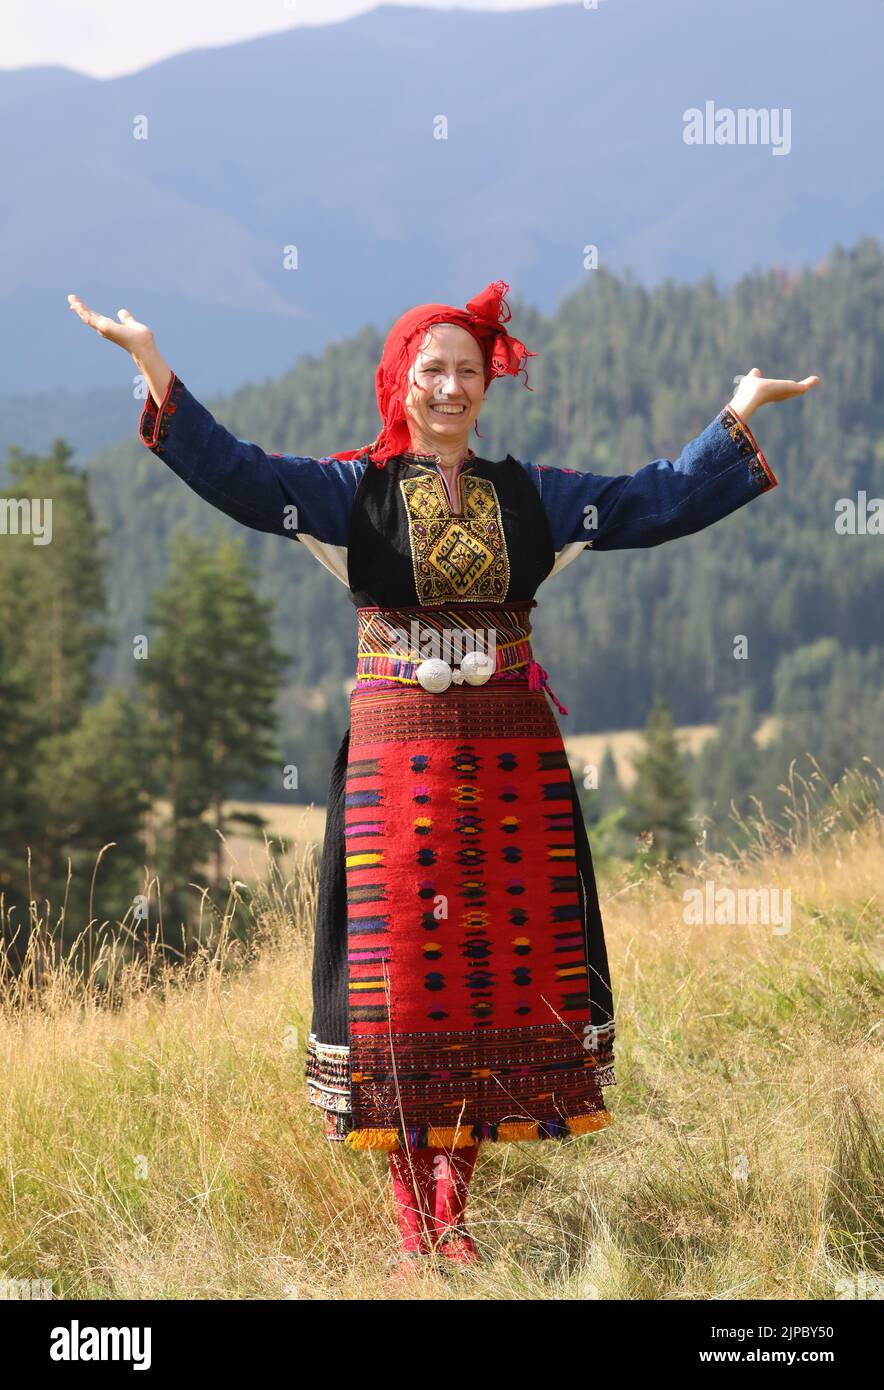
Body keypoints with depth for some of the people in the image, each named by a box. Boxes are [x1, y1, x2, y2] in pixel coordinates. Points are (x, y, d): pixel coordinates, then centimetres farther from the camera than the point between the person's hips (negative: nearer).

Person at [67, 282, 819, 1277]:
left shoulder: (530, 495, 13)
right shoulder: (355, 490, 5)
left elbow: (657, 501, 14)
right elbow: (238, 476, -6)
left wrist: (738, 416, 8)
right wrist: (156, 372, -15)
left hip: (513, 760, 3)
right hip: (398, 752, -3)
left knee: (501, 960, 1)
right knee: (403, 960, -4)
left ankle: (455, 1206, 11)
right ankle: (412, 1216, 3)